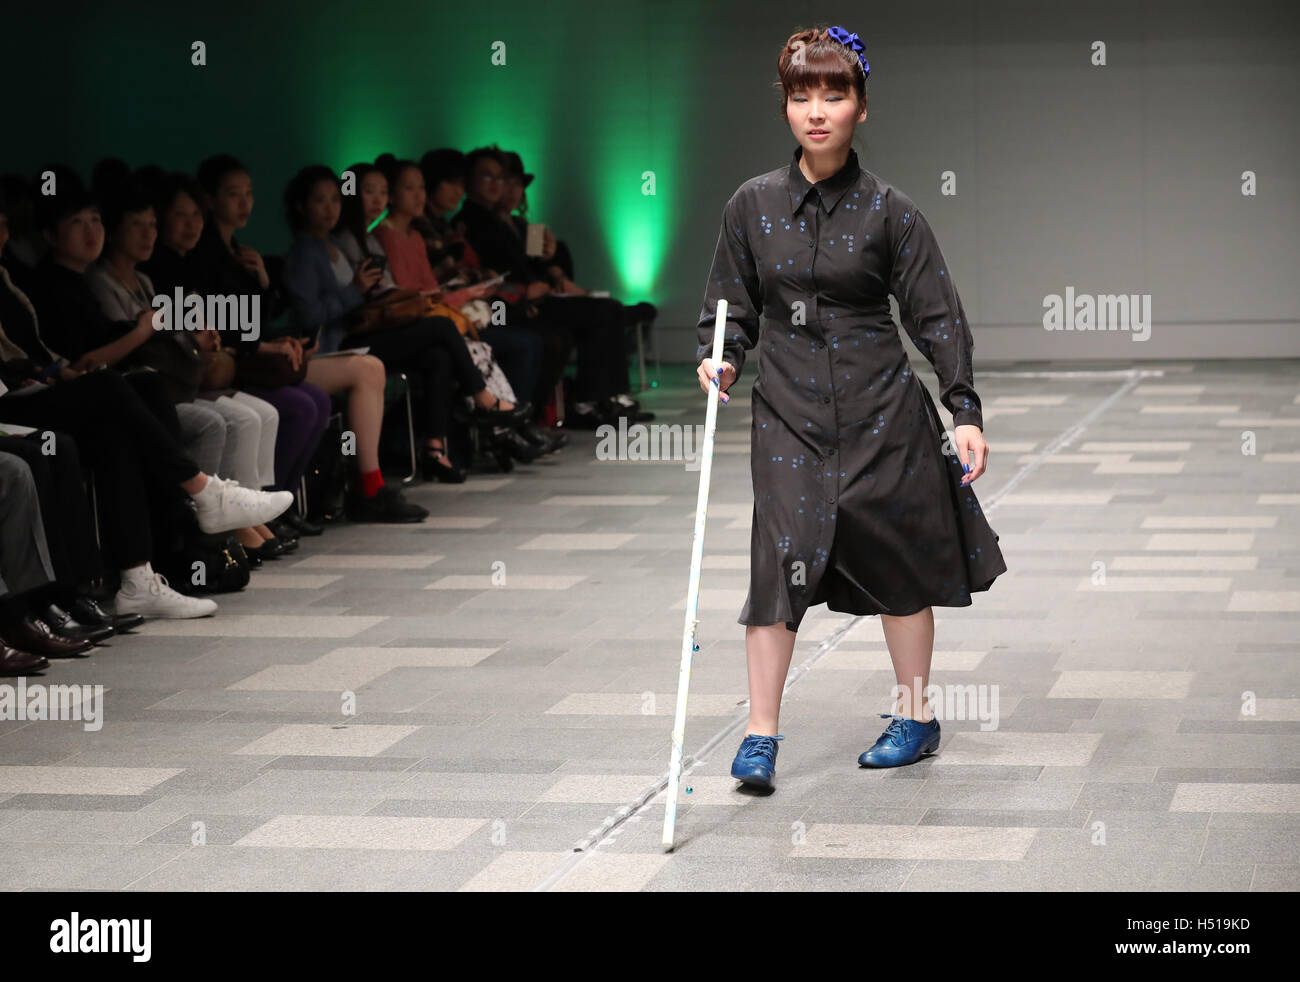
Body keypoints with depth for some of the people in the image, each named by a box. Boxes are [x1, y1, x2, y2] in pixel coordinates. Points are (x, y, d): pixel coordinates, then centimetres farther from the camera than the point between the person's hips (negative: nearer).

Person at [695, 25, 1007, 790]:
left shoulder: (889, 212, -3)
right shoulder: (753, 205, 3)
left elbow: (938, 316, -1)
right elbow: (733, 304, 12)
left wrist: (965, 411, -7)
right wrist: (720, 359, -8)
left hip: (882, 410, -1)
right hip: (789, 413, 1)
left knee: (898, 561, 8)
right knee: (780, 560, -10)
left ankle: (916, 716, 25)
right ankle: (761, 734, -3)